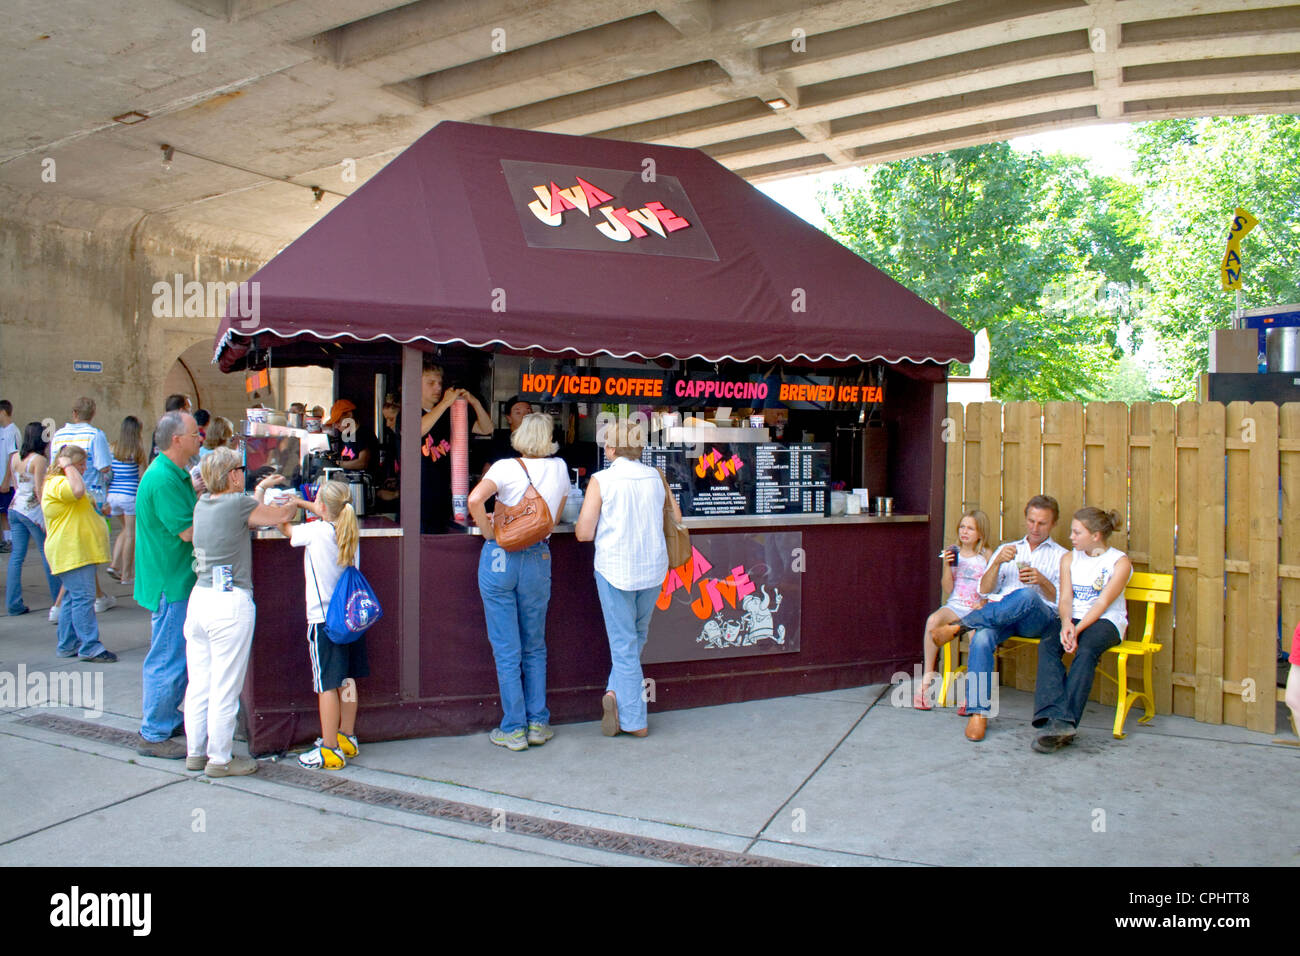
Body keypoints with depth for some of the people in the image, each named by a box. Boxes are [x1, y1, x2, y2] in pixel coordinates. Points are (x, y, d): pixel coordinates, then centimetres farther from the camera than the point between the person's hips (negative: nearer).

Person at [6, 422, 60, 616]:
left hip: (15, 508, 7)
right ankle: (58, 599, 13)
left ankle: (13, 602, 7)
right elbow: (39, 490, -18)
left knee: (16, 555, 7)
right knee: (48, 555, 4)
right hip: (33, 511, -7)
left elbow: (15, 485, 15)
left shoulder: (14, 458, 7)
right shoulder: (39, 460, -15)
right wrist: (47, 513, -14)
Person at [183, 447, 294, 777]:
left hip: (199, 598, 8)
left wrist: (261, 488, 38)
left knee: (198, 682, 15)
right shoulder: (239, 503, -11)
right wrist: (293, 501, 23)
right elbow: (281, 515, 2)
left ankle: (195, 752, 27)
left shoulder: (203, 504, 9)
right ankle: (220, 759, 13)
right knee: (225, 687, 3)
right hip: (231, 603, -8)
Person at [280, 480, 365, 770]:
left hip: (323, 618, -6)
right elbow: (331, 517, 26)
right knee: (347, 681, 14)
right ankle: (348, 739, 25)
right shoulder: (350, 531, 4)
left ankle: (330, 751, 1)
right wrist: (300, 502, 33)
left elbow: (284, 528, 6)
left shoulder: (315, 532, -13)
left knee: (327, 685, -3)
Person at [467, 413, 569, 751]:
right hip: (538, 560, 2)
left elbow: (475, 499, -22)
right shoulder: (559, 468, 5)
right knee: (534, 647, 16)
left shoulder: (506, 467, -5)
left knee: (506, 650, 5)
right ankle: (538, 723, 20)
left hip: (499, 558, -2)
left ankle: (514, 729, 11)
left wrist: (489, 532, -8)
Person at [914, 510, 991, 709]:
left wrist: (983, 604, -16)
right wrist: (947, 565, -8)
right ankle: (927, 677, -22)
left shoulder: (987, 555, 3)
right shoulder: (953, 553, 8)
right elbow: (948, 590, 5)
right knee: (932, 620, -30)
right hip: (955, 605, 2)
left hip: (976, 608, -2)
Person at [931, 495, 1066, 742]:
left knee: (1027, 596, -40)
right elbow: (984, 589, 15)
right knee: (982, 638, -34)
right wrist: (997, 562, -3)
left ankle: (961, 625, -33)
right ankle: (978, 713, -34)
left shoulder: (1061, 556, 22)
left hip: (1039, 617, -2)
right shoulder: (1006, 549, 29)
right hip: (1000, 614, 2)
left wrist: (1042, 581, -10)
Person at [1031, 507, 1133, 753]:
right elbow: (1065, 598, 4)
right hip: (1072, 619, 4)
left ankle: (1062, 721, -42)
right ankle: (1056, 720, -43)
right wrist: (1066, 624, -18)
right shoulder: (1069, 558, 15)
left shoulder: (1120, 562, 0)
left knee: (1085, 651, -36)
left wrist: (1077, 630, -22)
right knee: (1047, 645, -29)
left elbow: (1102, 603, -9)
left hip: (1105, 621, -4)